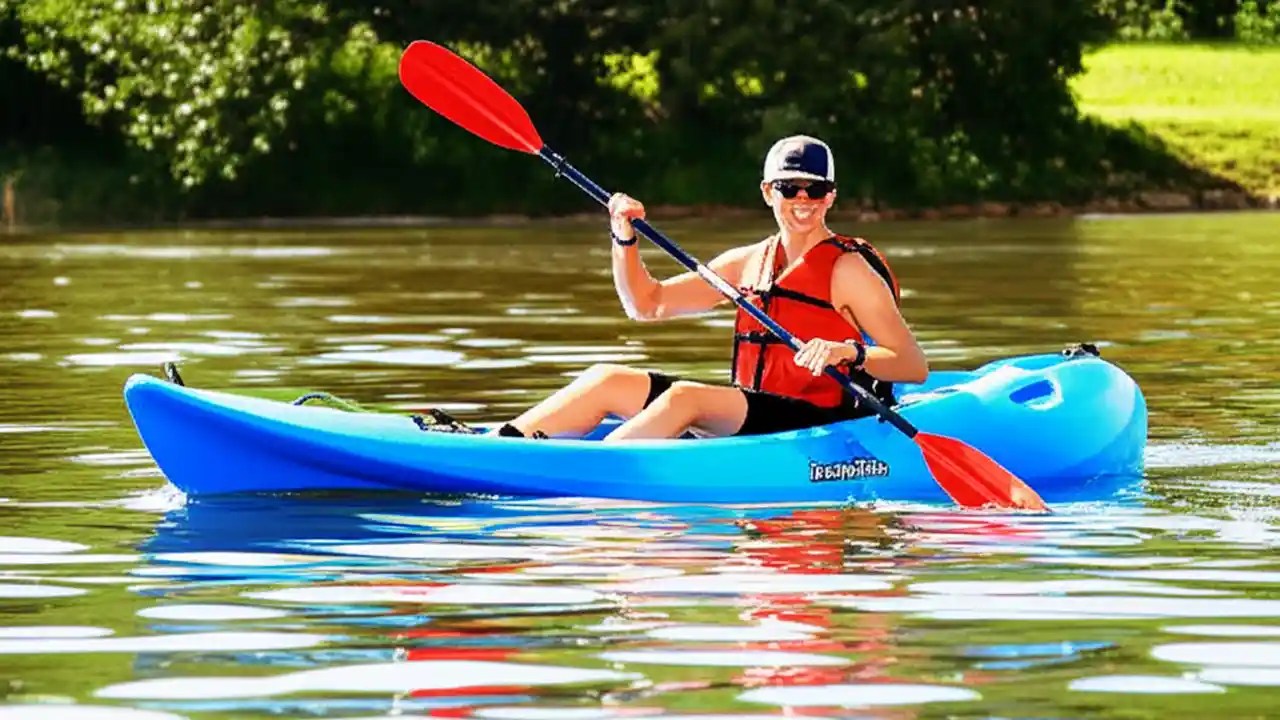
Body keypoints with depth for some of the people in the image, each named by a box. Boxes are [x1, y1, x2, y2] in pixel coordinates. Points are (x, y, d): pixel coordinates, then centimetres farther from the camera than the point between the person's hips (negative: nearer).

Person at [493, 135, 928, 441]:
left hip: (818, 426, -7)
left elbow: (915, 366, -11)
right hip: (748, 416, 7)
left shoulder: (848, 270, -4)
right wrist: (625, 239, -1)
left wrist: (851, 354, -28)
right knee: (607, 381, -5)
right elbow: (646, 304, 15)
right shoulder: (747, 263, 15)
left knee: (685, 397, -31)